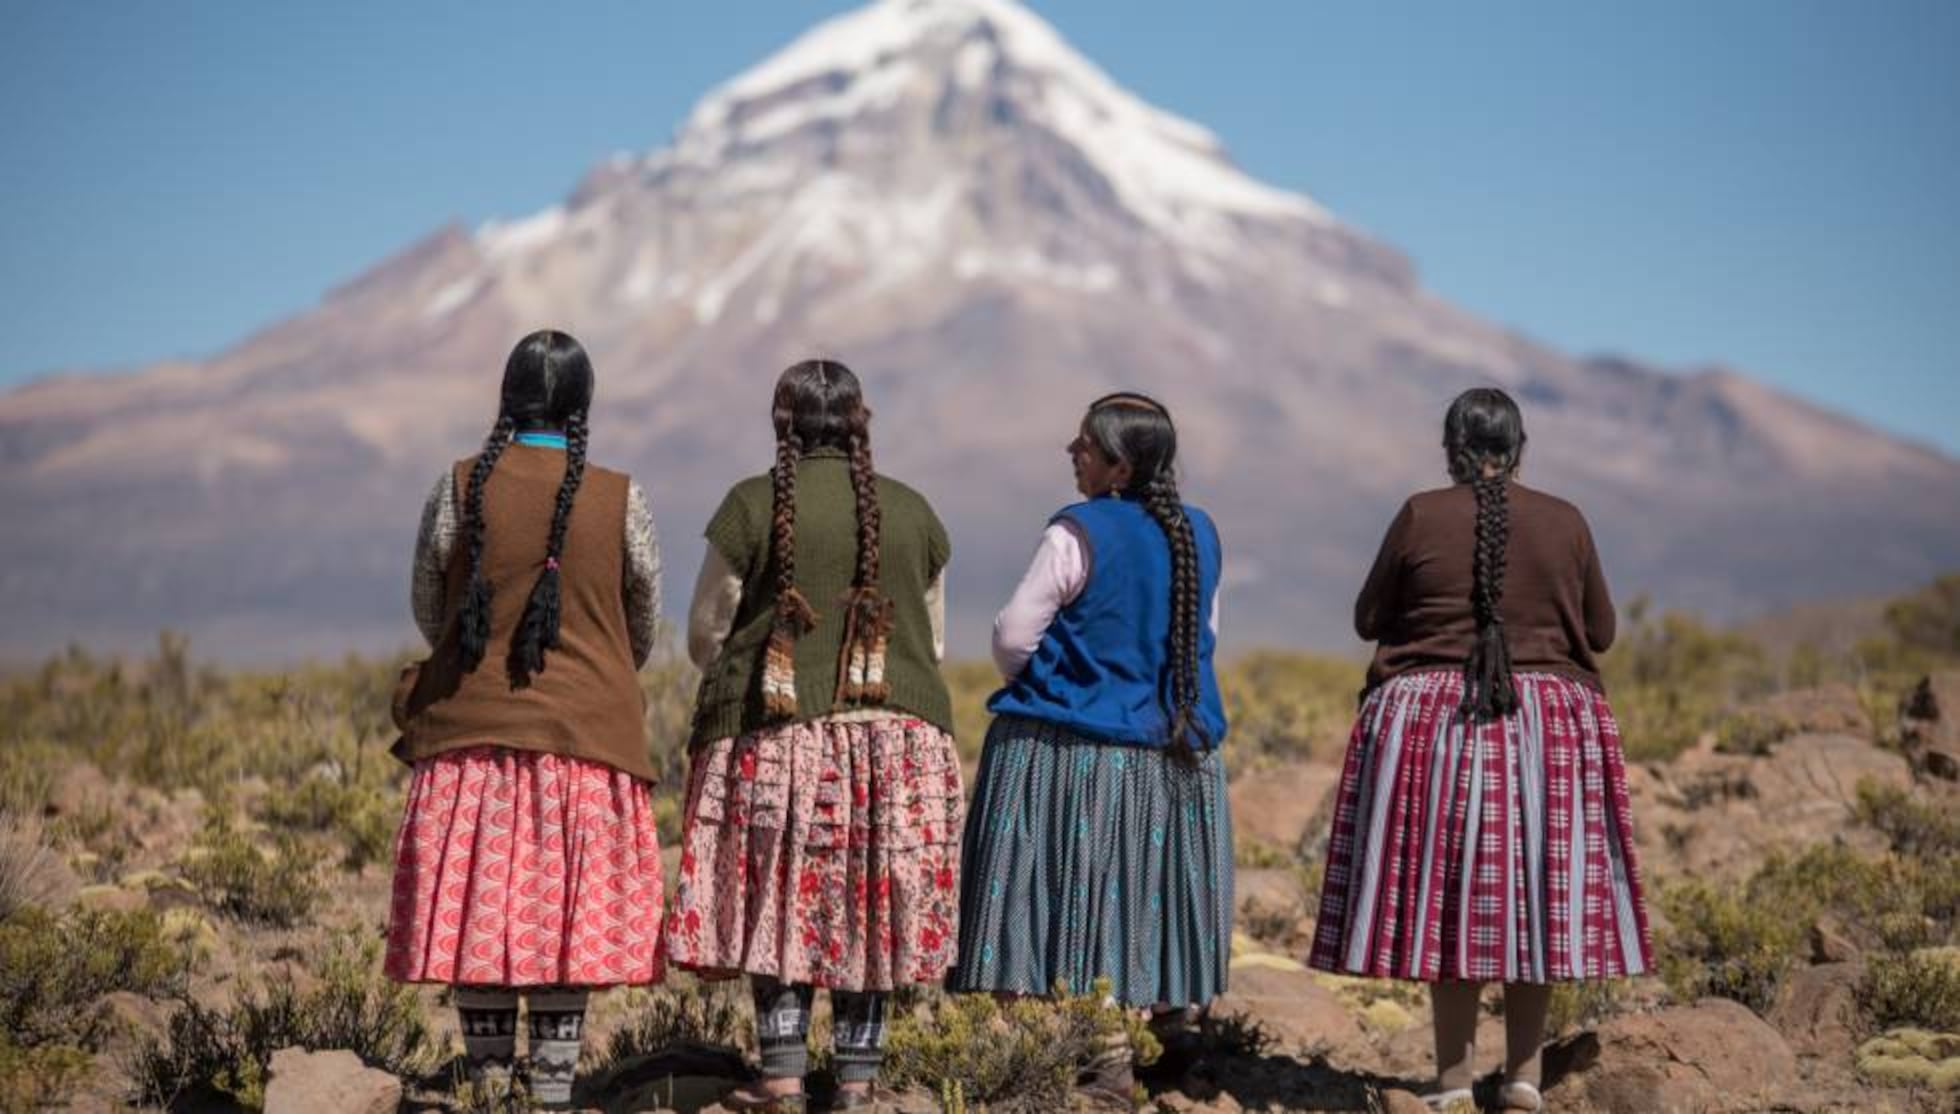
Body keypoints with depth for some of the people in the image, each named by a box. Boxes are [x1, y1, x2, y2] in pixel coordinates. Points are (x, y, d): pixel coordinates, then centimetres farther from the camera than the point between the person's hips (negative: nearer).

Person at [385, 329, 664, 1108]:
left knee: (475, 906, 6)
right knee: (570, 913, 3)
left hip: (471, 727, 1)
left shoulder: (460, 489, -3)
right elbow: (644, 622, 9)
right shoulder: (618, 500, -3)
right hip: (585, 733, 0)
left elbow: (427, 611, 8)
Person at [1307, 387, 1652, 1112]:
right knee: (1534, 896, 8)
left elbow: (1368, 619, 4)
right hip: (1548, 725, 1)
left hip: (1432, 722, -1)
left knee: (1446, 891, 4)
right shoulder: (1564, 522, 0)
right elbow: (1600, 631, 10)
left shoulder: (1420, 517, -5)